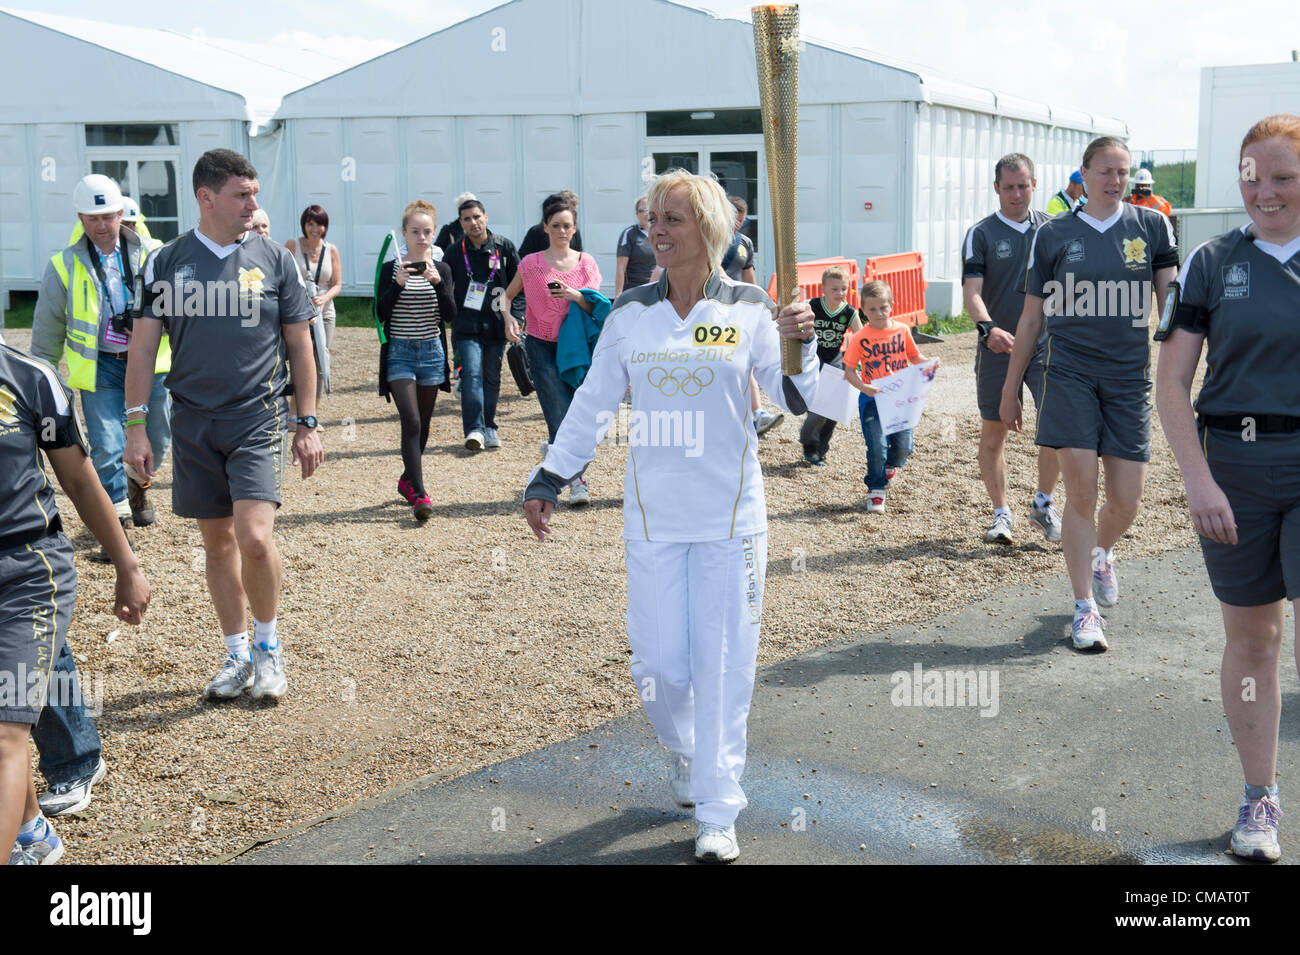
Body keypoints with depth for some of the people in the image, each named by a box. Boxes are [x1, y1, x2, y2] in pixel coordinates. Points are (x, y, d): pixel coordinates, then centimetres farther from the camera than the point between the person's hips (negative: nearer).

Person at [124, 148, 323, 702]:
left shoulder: (275, 259, 1)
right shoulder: (166, 262, 3)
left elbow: (299, 345, 6)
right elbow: (143, 347, 5)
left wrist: (307, 424, 4)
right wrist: (136, 426, -1)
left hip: (258, 417, -2)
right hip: (193, 422, 2)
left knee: (255, 537, -16)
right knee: (217, 541, 9)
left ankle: (268, 645, 8)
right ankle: (238, 657, 23)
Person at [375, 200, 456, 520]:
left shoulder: (441, 269, 5)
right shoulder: (391, 268, -1)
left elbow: (450, 316, -5)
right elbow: (381, 314, -9)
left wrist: (437, 283, -19)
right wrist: (398, 284, -22)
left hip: (431, 352, 3)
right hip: (399, 352, -3)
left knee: (423, 424, 12)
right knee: (411, 423, -14)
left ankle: (407, 480, 32)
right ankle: (420, 495, -18)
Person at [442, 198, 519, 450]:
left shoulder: (504, 247, 3)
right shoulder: (455, 253, 3)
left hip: (496, 325, 1)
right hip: (467, 325, -1)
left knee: (492, 377, 10)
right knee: (472, 374, -15)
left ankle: (489, 427, 22)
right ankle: (474, 429, -19)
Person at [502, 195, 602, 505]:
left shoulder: (586, 263, 5)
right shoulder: (531, 263, 1)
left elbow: (596, 308, -1)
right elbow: (507, 295, 12)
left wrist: (575, 296, -21)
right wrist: (508, 318, -8)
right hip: (541, 345, -2)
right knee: (559, 408, -11)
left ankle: (554, 443, 36)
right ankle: (576, 479, -4)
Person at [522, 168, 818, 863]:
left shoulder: (747, 309, -1)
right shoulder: (630, 312, 4)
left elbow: (797, 400, -1)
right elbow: (592, 404, 10)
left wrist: (800, 345, -20)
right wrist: (548, 480, 8)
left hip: (731, 517, -1)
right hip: (653, 516, 2)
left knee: (722, 664, 1)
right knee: (657, 664, 2)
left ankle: (718, 814, 14)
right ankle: (683, 749, 35)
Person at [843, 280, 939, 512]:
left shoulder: (902, 330, 2)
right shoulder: (859, 338, -6)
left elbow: (914, 357, 13)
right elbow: (849, 370, -5)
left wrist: (930, 363, -8)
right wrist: (863, 387, -22)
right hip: (872, 399, -2)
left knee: (903, 445, -1)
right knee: (877, 446, -9)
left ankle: (889, 466, 35)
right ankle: (875, 490, 9)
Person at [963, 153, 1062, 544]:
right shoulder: (981, 233, -2)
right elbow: (972, 292, -12)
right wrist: (989, 328, -29)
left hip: (1046, 346, 2)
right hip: (997, 348, -1)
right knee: (993, 434, 3)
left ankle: (1043, 504, 13)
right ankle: (1001, 512, 17)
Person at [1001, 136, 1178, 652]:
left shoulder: (1151, 225, 6)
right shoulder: (1053, 235, 4)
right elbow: (1032, 317, 9)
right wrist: (1011, 386, 10)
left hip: (1129, 376, 1)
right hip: (1071, 373, -1)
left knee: (1126, 501, 2)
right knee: (1081, 490, -7)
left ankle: (1101, 553, 37)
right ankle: (1084, 608, 3)